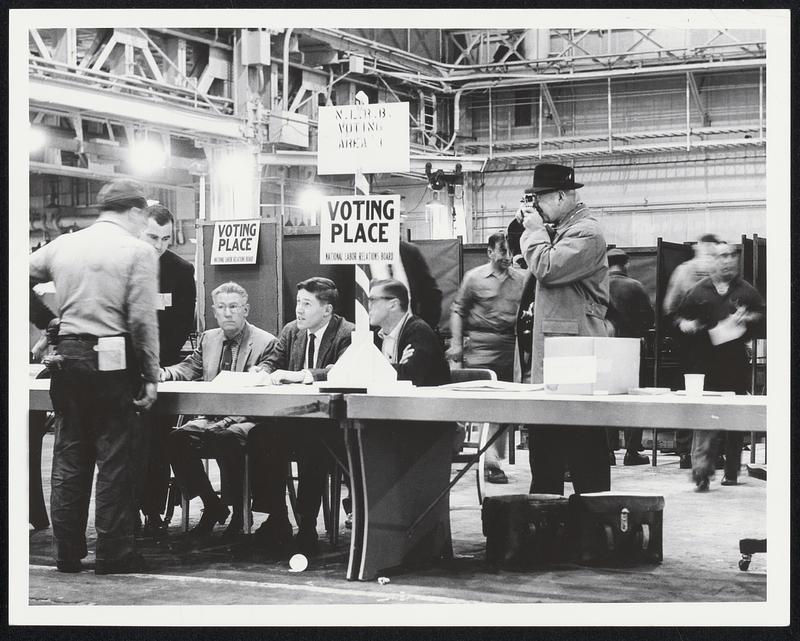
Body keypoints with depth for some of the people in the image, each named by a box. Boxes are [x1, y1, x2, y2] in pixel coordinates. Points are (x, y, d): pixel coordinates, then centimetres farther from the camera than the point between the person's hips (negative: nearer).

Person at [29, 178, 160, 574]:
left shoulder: (63, 245, 10)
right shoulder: (137, 251, -5)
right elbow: (142, 320, -11)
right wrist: (151, 376, -5)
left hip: (68, 357, 5)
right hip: (114, 361, -5)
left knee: (70, 455, 12)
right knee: (114, 458, 2)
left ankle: (68, 552, 17)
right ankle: (114, 554, 6)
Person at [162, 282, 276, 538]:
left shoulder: (265, 343, -3)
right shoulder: (207, 339, 18)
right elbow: (189, 368, 16)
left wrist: (230, 420, -22)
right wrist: (163, 373, -8)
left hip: (245, 419, -6)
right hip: (211, 417, 6)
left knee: (227, 439, -36)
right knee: (177, 438, -21)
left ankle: (238, 513, -16)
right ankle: (212, 506, -4)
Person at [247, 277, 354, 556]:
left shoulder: (349, 334, -6)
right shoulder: (291, 331, 16)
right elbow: (273, 361, 16)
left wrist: (300, 375, -30)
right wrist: (261, 371, -9)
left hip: (332, 421, -6)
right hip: (292, 417, 6)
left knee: (309, 442, -36)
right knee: (260, 436, -22)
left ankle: (307, 529, -24)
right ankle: (276, 520, -14)